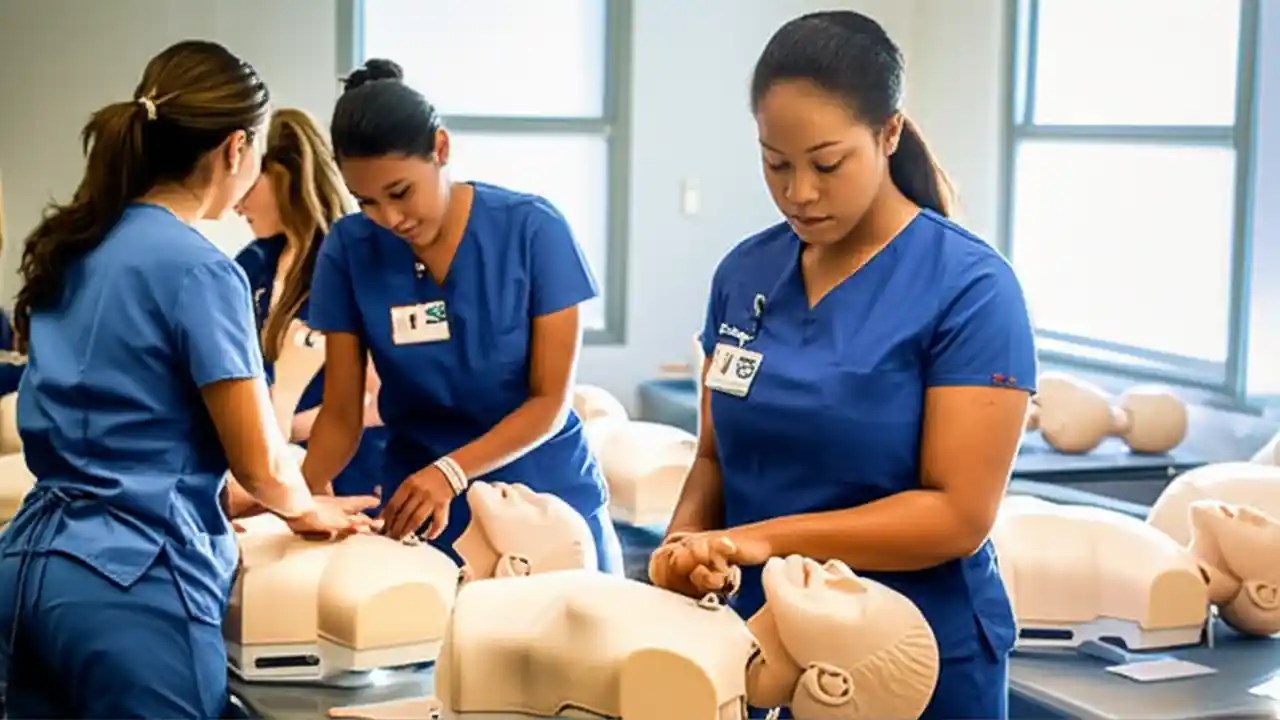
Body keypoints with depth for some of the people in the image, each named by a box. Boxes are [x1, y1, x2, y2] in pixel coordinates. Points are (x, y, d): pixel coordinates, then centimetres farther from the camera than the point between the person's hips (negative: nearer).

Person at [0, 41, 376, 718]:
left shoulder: (70, 246, 10)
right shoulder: (198, 269, -13)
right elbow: (261, 466, -9)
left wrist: (228, 499, 24)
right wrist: (306, 509, 12)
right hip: (135, 583, -8)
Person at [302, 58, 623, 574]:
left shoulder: (533, 229, -12)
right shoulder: (349, 250, -7)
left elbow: (550, 400, -12)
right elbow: (340, 415, -5)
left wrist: (451, 471, -26)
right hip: (420, 516, 1)